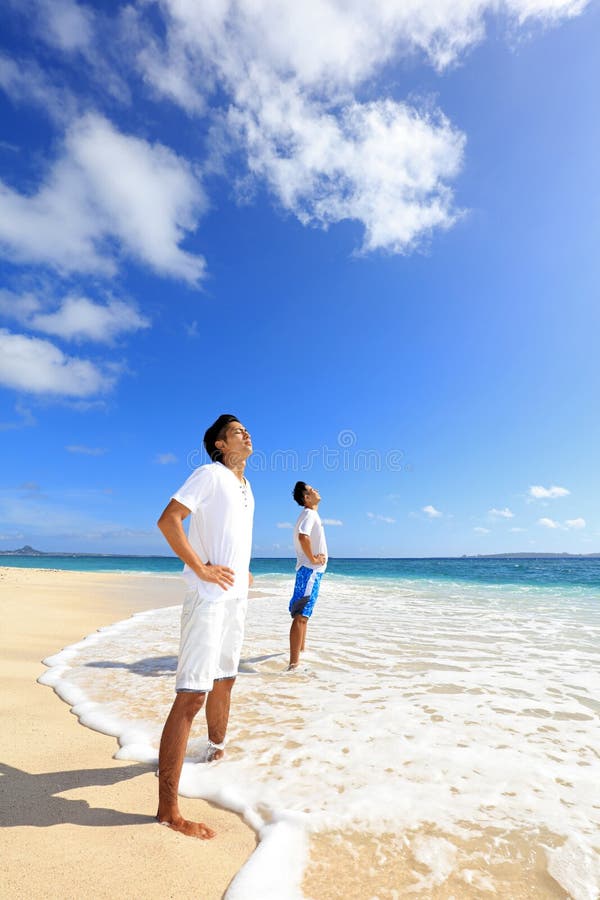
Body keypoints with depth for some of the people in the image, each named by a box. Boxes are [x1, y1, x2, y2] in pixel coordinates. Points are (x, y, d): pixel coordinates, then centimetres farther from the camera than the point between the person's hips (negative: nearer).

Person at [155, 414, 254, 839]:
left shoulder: (246, 487, 17)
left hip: (236, 597, 9)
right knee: (192, 694, -8)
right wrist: (201, 568, -20)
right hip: (209, 597, -9)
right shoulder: (210, 474, -8)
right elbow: (168, 519, -17)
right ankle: (168, 808, 1)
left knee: (224, 679, 23)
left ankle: (218, 751, 44)